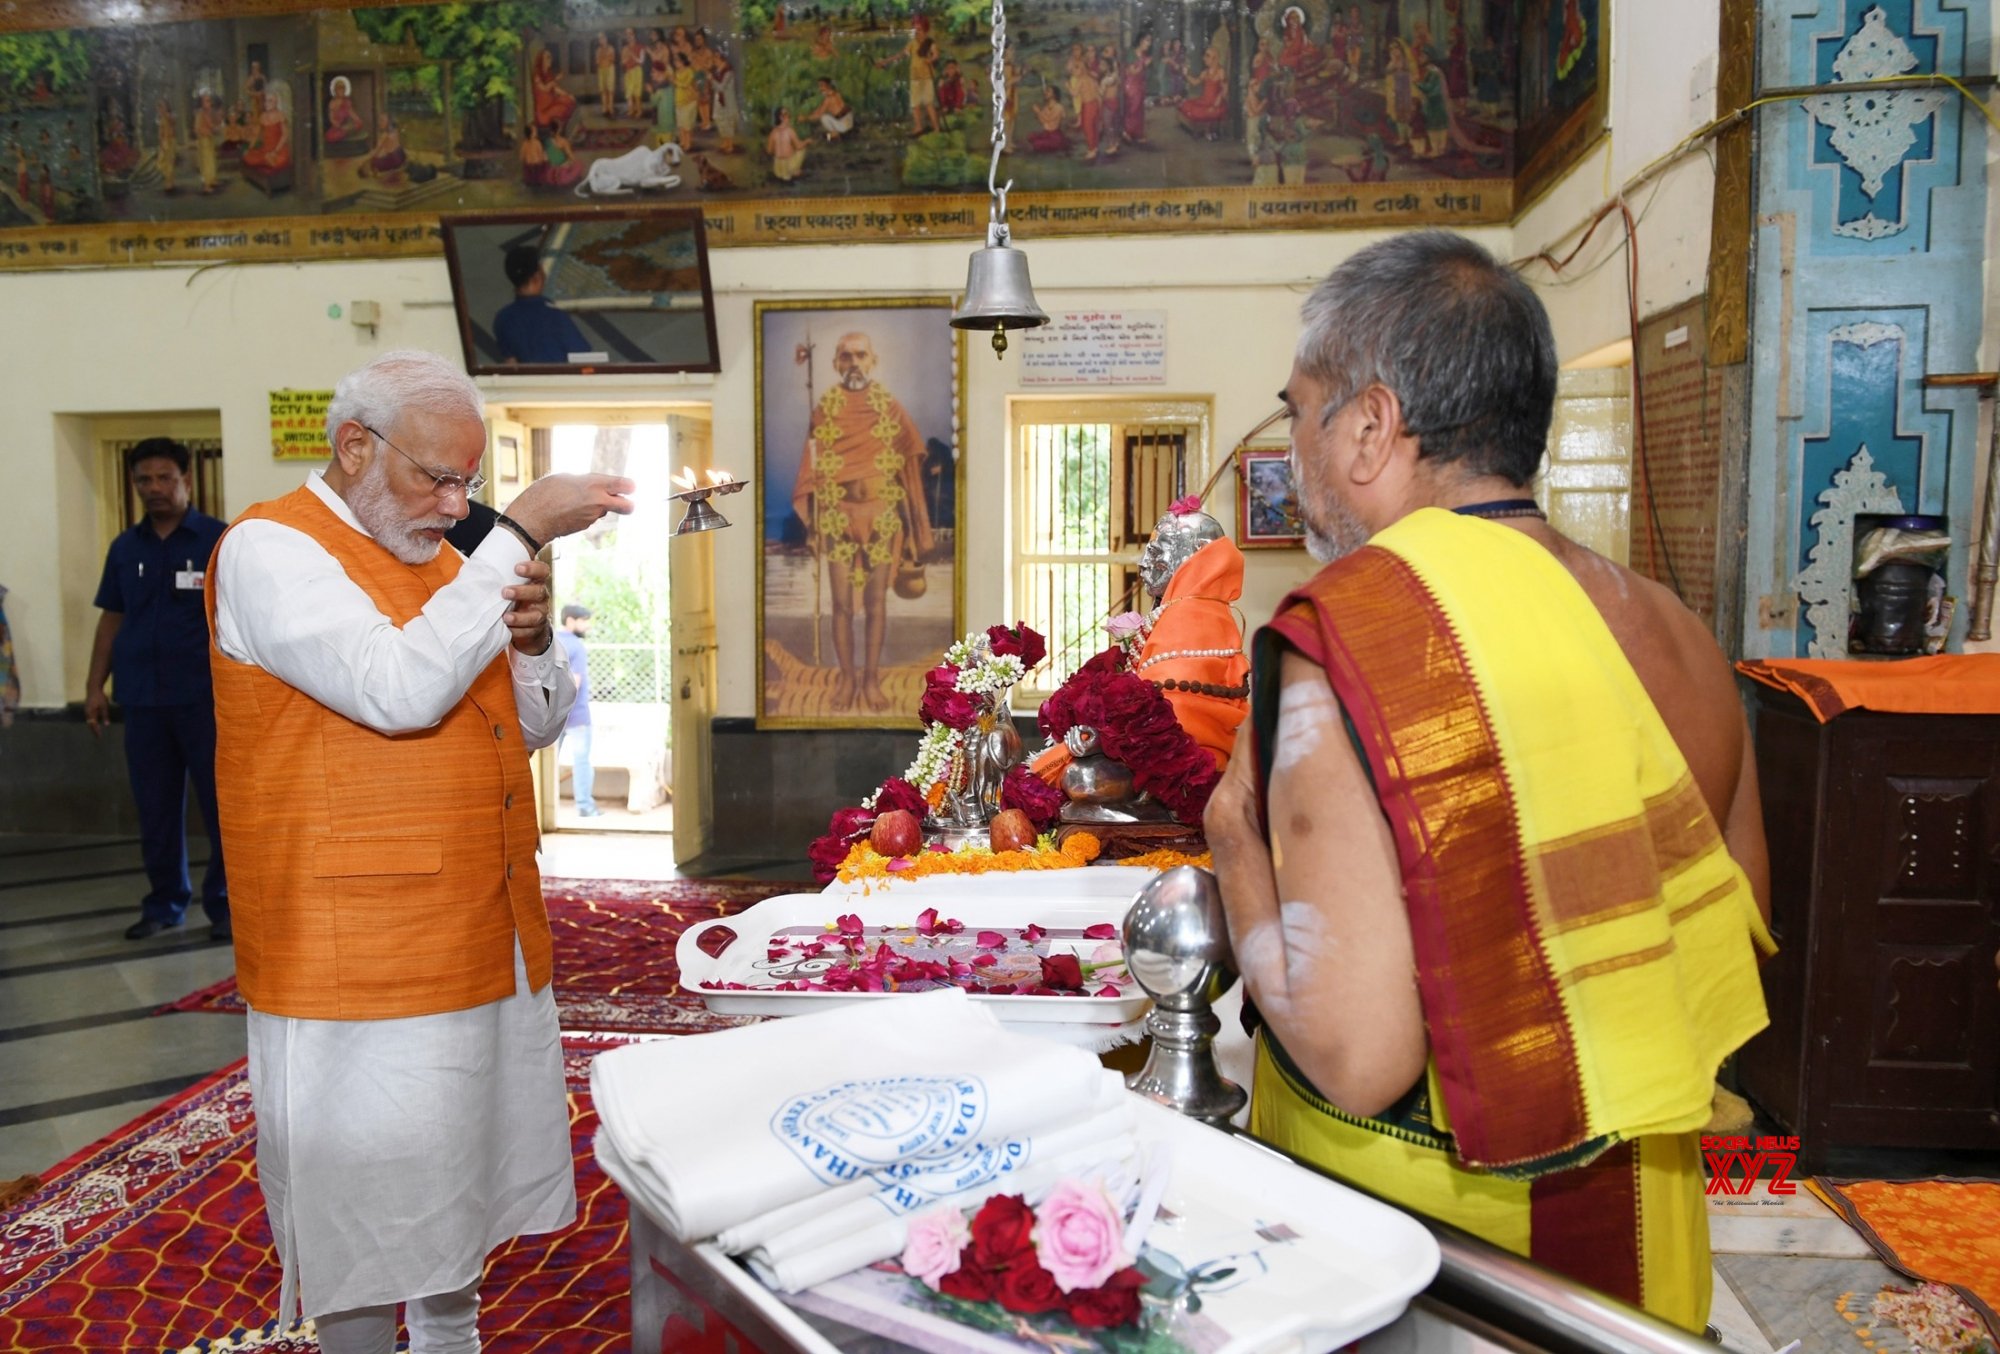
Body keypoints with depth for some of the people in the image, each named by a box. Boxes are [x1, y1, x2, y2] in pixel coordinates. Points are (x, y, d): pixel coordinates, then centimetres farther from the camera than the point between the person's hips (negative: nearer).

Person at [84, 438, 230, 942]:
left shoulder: (221, 540, -2)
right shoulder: (124, 548, 11)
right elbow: (111, 619, 15)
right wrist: (94, 686, 9)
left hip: (207, 696, -4)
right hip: (142, 699, 4)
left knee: (222, 805, 1)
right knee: (156, 811, 10)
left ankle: (225, 905, 11)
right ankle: (164, 903, 22)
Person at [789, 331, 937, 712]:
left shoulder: (891, 408, 3)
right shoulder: (824, 410, 2)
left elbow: (910, 466, 4)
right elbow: (811, 464, 2)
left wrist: (919, 528, 0)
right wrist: (810, 513, -8)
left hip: (881, 517, 0)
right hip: (837, 517, 0)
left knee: (876, 601, 5)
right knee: (842, 602, 3)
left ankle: (871, 678, 15)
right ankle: (847, 677, 16)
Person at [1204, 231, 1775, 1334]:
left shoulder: (1348, 636, -25)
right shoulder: (1671, 627, -3)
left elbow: (1357, 1055, -28)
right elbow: (1733, 942, 7)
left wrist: (1238, 843, -14)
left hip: (1410, 1246, -6)